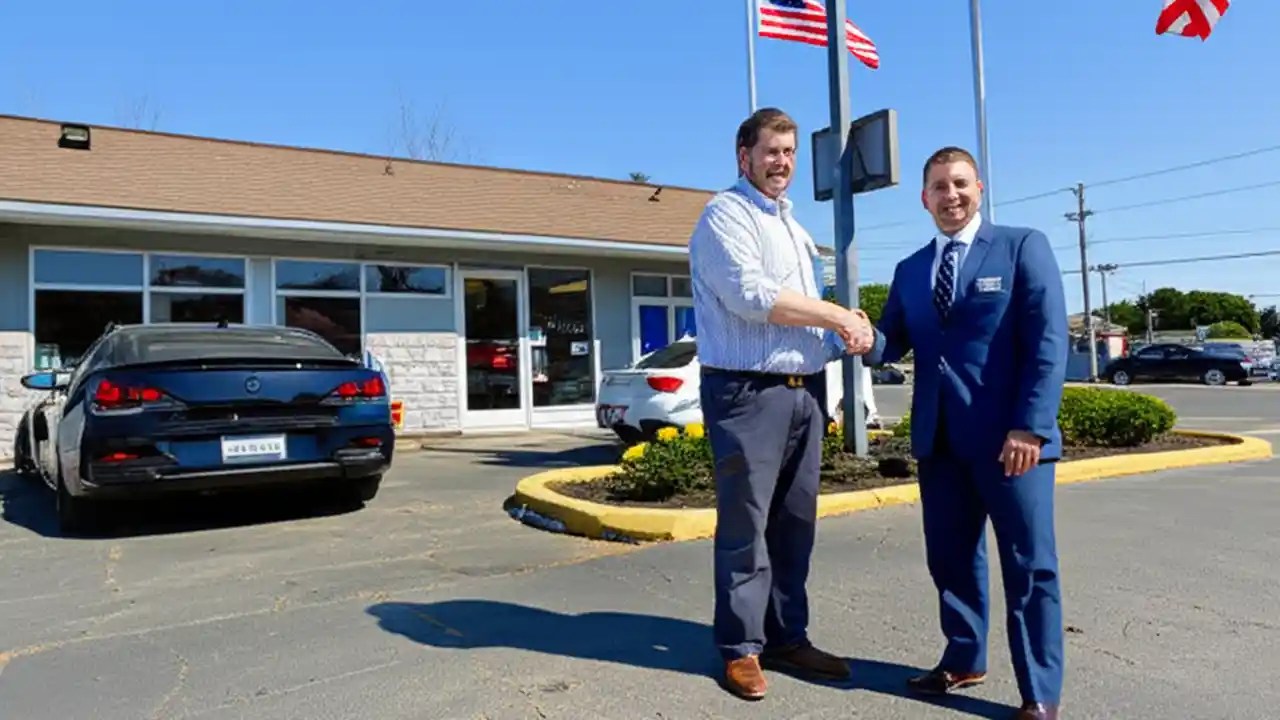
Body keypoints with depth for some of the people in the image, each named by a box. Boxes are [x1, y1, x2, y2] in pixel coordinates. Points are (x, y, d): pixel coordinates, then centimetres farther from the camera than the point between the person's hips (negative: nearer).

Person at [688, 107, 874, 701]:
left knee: (795, 523, 11)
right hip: (748, 392, -8)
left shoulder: (791, 225, 23)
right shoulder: (726, 214, -3)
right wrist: (838, 315, -10)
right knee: (745, 526, -1)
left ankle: (787, 638, 23)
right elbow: (750, 294, -18)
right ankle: (740, 648, 11)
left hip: (804, 391, 8)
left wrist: (844, 339, 3)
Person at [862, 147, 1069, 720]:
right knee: (950, 556, 15)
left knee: (1029, 565, 4)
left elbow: (1049, 341, -9)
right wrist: (868, 342, -16)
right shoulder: (910, 270, 14)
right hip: (939, 438, 5)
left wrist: (1030, 426, -18)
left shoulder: (1022, 246, 0)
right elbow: (894, 342, 9)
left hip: (1011, 436, -5)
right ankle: (964, 660, 33)